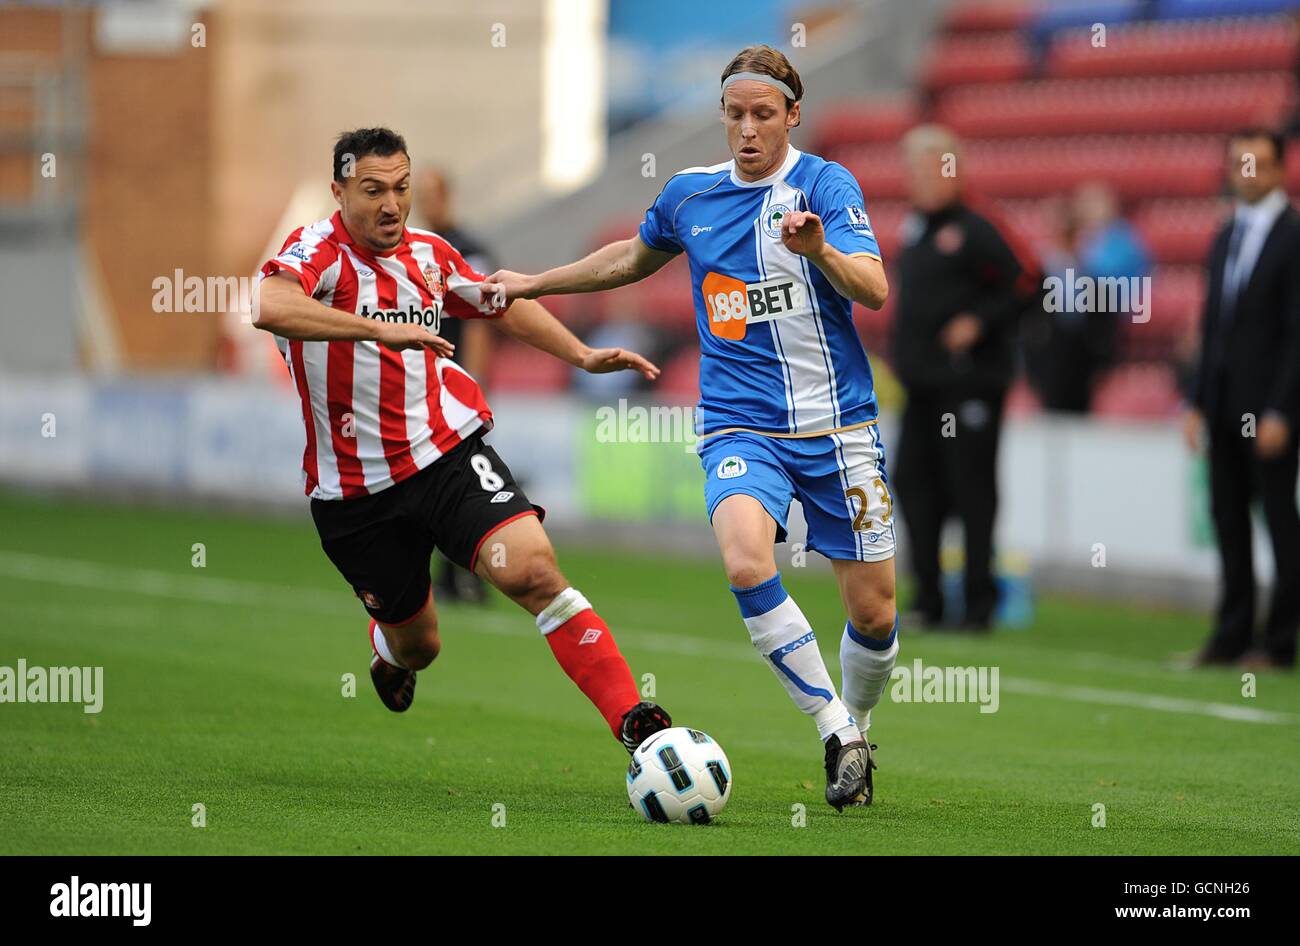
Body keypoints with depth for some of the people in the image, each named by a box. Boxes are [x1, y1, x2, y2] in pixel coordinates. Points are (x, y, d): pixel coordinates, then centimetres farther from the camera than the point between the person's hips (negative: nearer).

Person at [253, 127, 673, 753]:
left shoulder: (429, 254, 6)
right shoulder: (316, 250, -13)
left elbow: (502, 304, 25)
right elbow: (271, 308, -36)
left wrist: (583, 356, 17)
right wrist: (379, 328, -42)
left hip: (449, 452, 2)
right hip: (355, 489, -2)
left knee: (531, 570, -23)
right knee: (416, 643, 13)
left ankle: (631, 719, -26)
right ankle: (390, 654, 53)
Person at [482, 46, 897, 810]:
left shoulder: (826, 184, -4)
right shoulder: (690, 195, 9)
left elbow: (873, 291, -18)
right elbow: (634, 258, 30)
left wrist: (819, 251, -37)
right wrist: (534, 284, 34)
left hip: (838, 427, -2)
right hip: (741, 428, 2)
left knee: (874, 614, 1)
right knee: (746, 561, -28)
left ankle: (856, 731, 33)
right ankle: (837, 735, -18)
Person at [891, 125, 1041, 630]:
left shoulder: (973, 229, -12)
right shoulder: (914, 228, 14)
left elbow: (1028, 280, -16)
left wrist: (980, 322, -19)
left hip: (969, 382, -9)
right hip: (922, 385, 9)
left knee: (971, 488, -4)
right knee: (916, 484, 8)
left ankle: (979, 603, 1)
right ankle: (928, 601, 15)